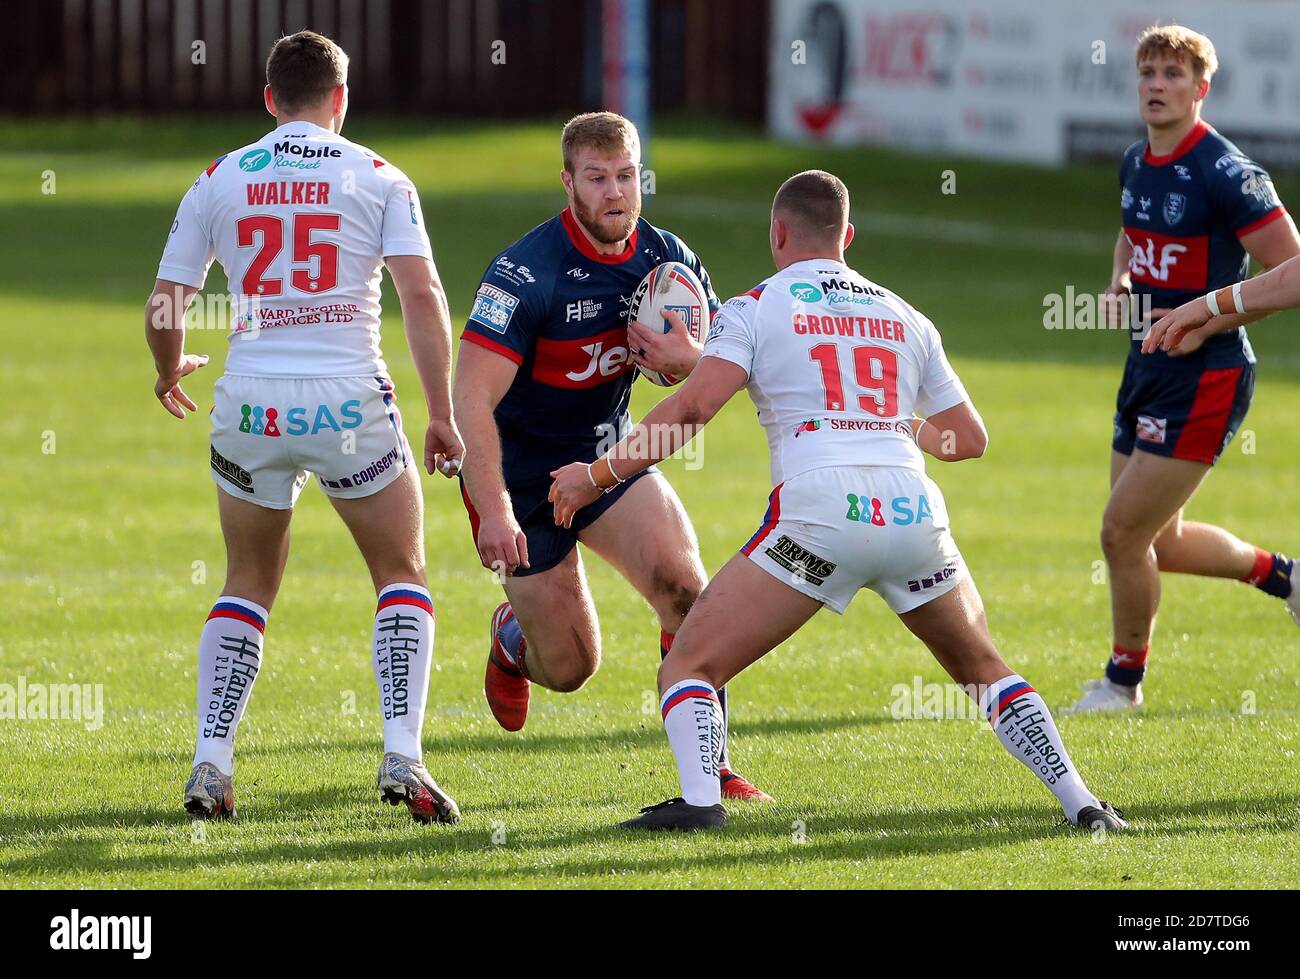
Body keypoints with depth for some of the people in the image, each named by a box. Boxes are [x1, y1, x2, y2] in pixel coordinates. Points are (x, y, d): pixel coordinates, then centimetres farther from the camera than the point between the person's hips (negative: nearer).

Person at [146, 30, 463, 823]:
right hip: (350, 401, -2)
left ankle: (211, 766, 8)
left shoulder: (218, 181, 6)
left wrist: (171, 373, 29)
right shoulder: (376, 178, 1)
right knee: (403, 576, 13)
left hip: (251, 402, 2)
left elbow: (164, 310, 8)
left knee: (248, 586, 19)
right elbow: (422, 294, -8)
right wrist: (443, 415, -4)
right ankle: (402, 757, -4)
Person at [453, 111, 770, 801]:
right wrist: (493, 510, -37)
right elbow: (472, 395, -29)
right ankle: (512, 634, 40)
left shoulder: (665, 258, -8)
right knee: (569, 667, 2)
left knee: (684, 588, -18)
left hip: (608, 455, 5)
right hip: (519, 478, -4)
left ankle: (710, 768, -8)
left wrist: (687, 358, -25)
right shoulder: (528, 271, -26)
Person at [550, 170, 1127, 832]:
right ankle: (1079, 800, 13)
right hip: (914, 509, 4)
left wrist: (597, 476, 5)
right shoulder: (906, 319, 23)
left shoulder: (756, 308, 10)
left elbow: (691, 410, -3)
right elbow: (970, 437, 25)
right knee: (983, 670, 24)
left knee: (688, 667, 2)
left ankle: (699, 798, -22)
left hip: (818, 511, -4)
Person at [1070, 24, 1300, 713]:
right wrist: (1120, 284, 6)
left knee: (1123, 532, -6)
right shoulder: (1136, 164, 7)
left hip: (1203, 379, -9)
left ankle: (1124, 679, 12)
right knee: (1157, 542, 16)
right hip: (1147, 370, 9)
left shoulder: (1225, 175, -18)